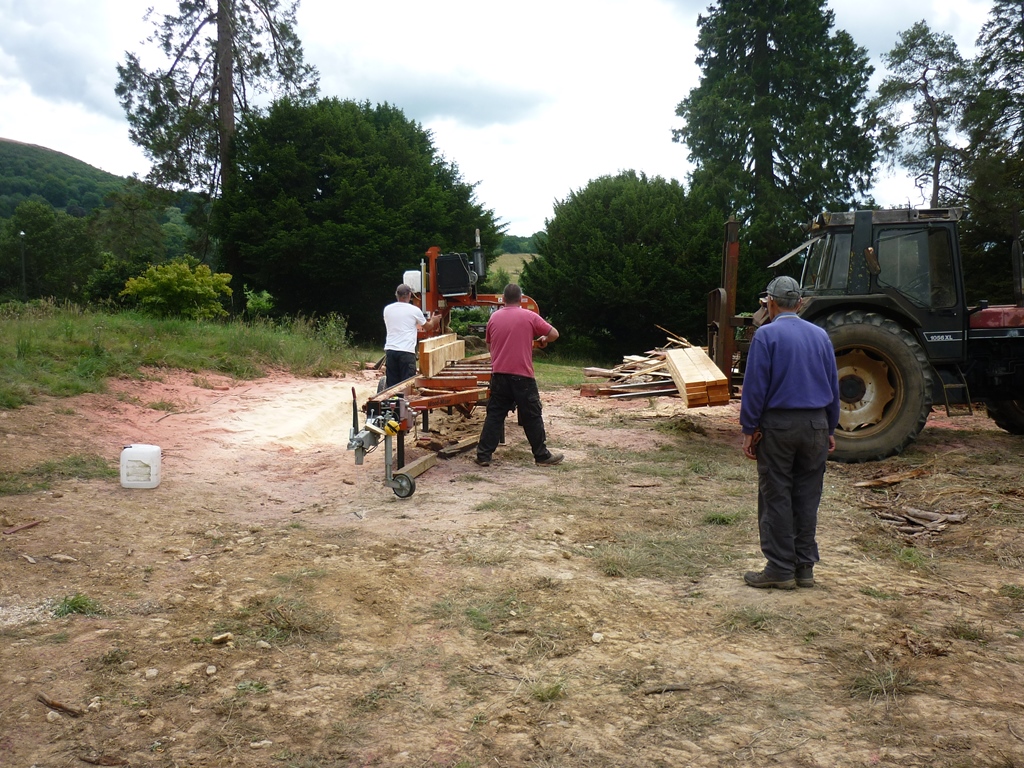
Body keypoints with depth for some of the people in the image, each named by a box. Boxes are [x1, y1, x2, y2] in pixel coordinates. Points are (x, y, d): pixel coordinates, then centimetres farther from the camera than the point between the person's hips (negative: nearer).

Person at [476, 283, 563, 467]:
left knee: (494, 415, 9)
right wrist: (544, 340, 21)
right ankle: (542, 456, 14)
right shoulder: (529, 316, -3)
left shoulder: (494, 317, 7)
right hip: (522, 376, -3)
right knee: (532, 417, 6)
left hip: (498, 375, 3)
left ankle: (483, 455, 7)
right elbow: (554, 334, 1)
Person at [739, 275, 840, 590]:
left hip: (778, 425, -5)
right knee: (807, 498, 11)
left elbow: (755, 386, -11)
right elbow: (833, 385, 12)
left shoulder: (767, 334, -7)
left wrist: (749, 429, -6)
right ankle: (805, 567, 17)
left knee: (776, 498, 2)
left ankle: (781, 569, 6)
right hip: (815, 424, 5)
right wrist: (830, 429, 19)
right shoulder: (820, 335, 8)